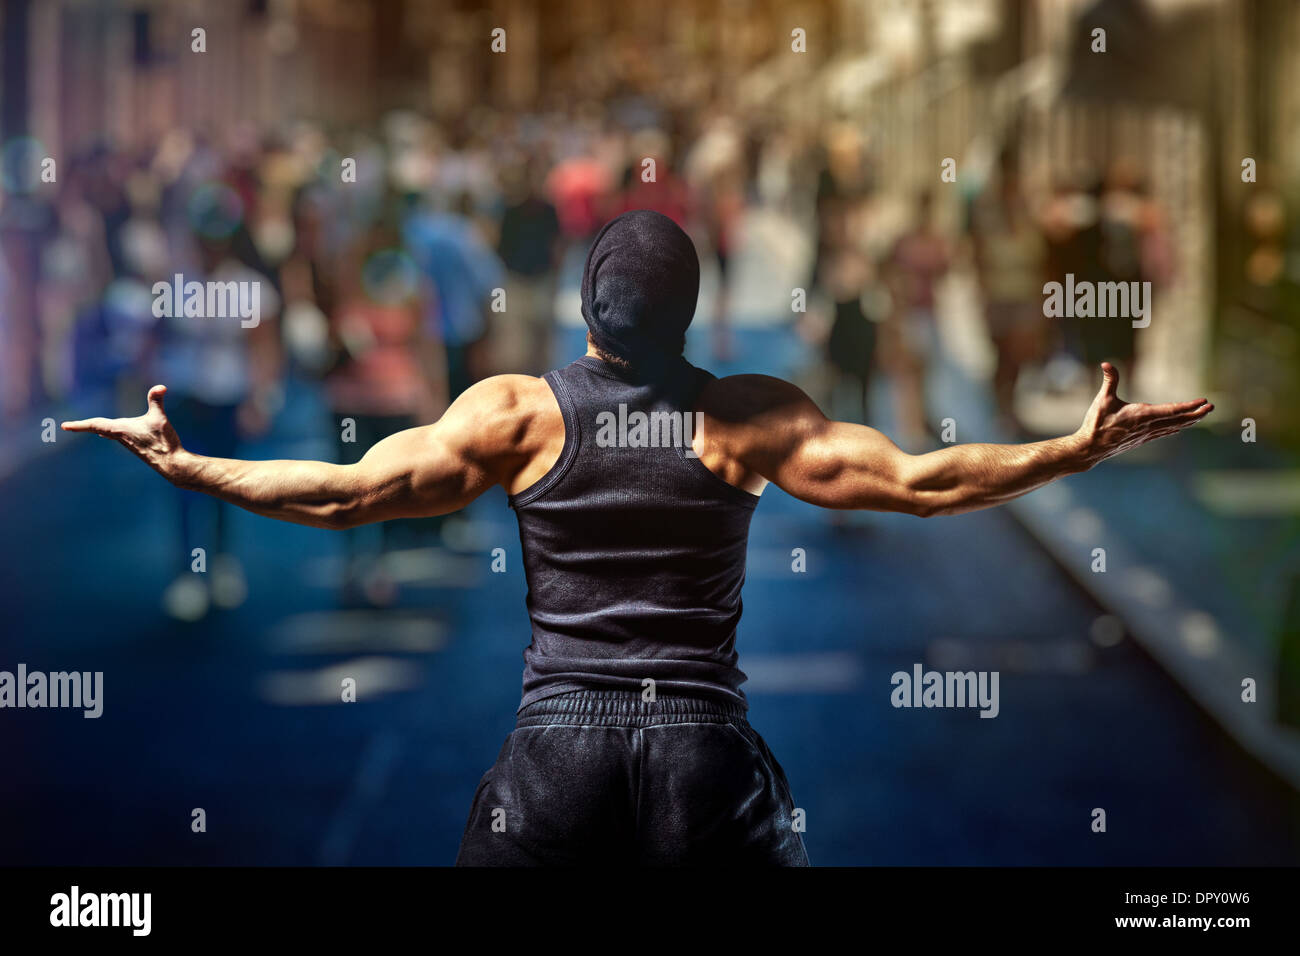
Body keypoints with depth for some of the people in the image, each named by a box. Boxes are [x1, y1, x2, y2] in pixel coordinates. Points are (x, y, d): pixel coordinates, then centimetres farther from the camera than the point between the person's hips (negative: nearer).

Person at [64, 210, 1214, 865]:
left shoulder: (516, 411, -3)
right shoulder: (753, 417, -2)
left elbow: (349, 492, -5)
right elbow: (919, 481, -4)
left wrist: (178, 461, 4)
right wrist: (1078, 449, 5)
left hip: (559, 747, 0)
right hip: (708, 750, 0)